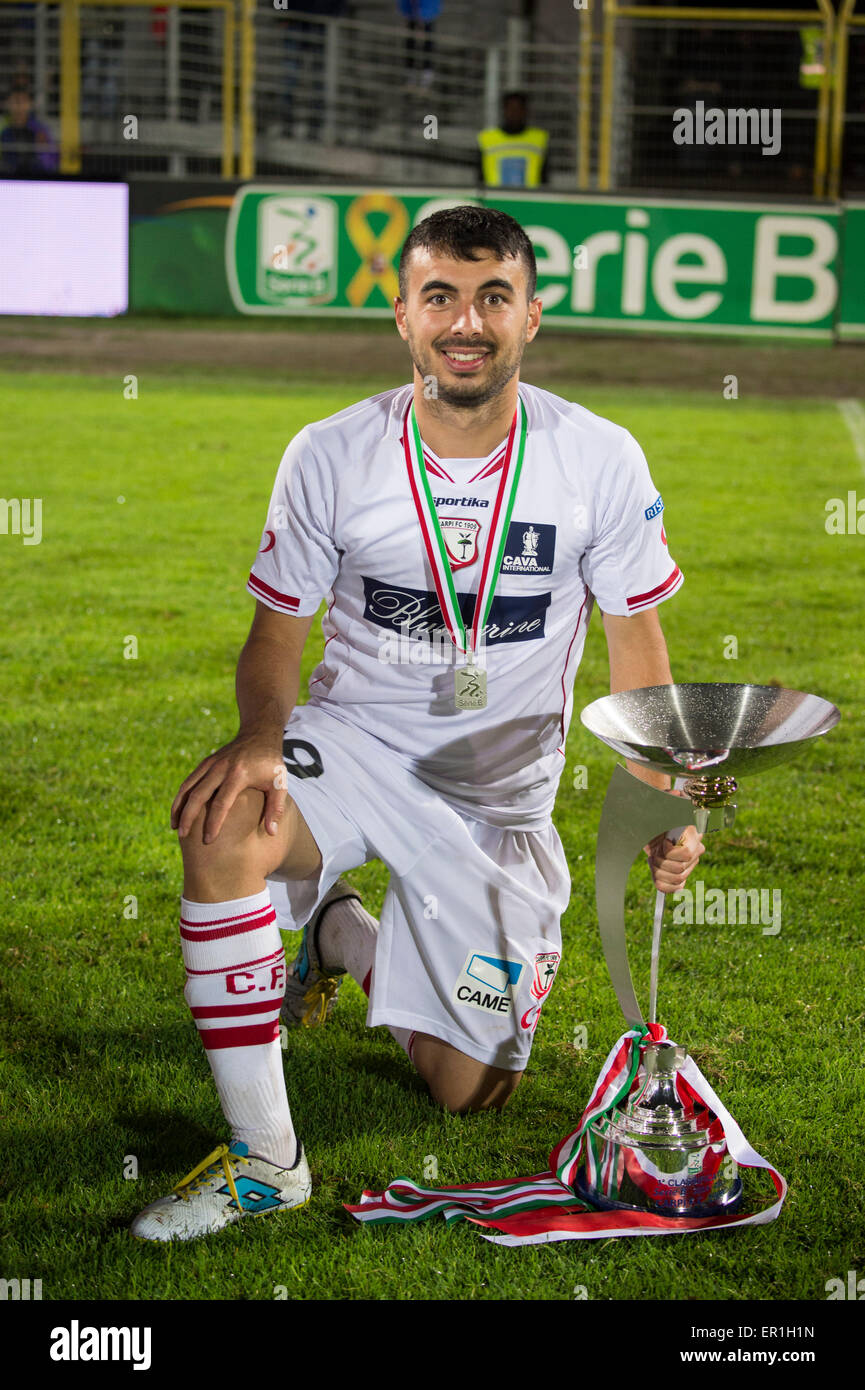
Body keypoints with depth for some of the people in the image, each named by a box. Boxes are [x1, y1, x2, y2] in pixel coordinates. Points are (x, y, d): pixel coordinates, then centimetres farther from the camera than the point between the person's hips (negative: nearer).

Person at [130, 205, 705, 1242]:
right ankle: (264, 1158, -22)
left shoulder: (600, 460, -10)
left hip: (501, 796, 1)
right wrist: (261, 736, -23)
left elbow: (635, 641, 2)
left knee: (465, 1090, 3)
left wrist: (663, 804, -8)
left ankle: (343, 937, 37)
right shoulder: (332, 456, -11)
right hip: (354, 746, -1)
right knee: (222, 826, -36)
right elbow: (279, 629, -2)